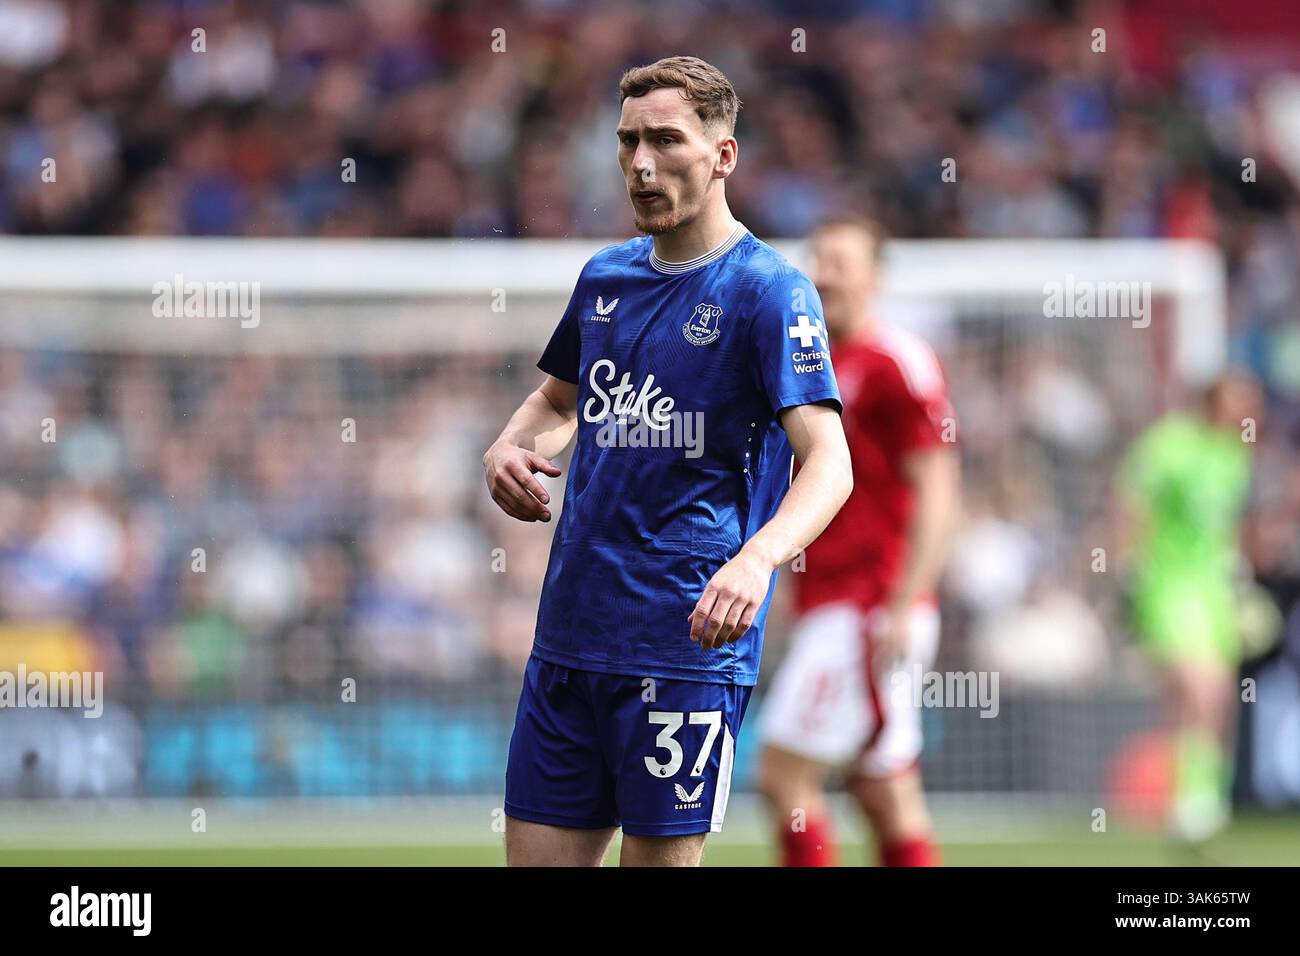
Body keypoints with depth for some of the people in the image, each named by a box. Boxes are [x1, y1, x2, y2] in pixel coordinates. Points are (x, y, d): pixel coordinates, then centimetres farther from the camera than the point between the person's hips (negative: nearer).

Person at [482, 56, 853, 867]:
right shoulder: (606, 277, 13)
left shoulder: (770, 290, -9)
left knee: (660, 857, -3)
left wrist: (756, 559, -39)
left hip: (689, 644, -6)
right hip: (570, 634, 6)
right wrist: (511, 449, 7)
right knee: (538, 855, 5)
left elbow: (829, 462, -20)